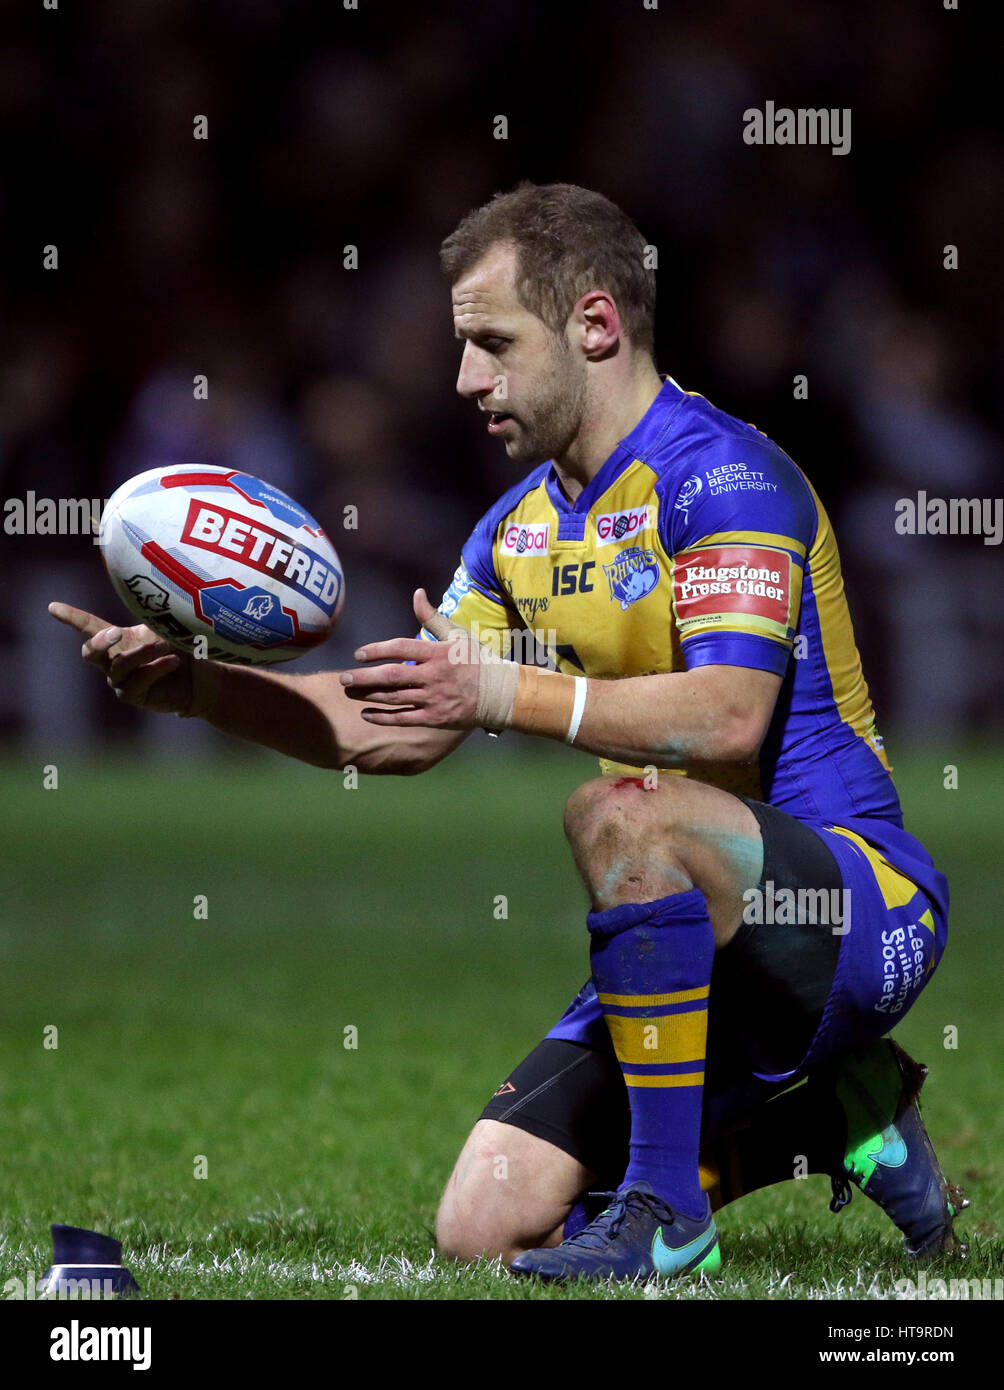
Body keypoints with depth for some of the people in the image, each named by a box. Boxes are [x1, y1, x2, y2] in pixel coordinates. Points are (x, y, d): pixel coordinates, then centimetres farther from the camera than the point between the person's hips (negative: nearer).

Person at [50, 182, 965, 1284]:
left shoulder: (724, 473, -14)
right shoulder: (519, 527, 13)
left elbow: (727, 713, -29)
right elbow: (395, 728, 16)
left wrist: (509, 694, -37)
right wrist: (194, 688, 3)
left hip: (867, 912, -9)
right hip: (705, 941, 9)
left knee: (620, 813, -38)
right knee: (482, 1227, -4)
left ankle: (666, 1209, -27)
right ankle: (839, 1116, 14)